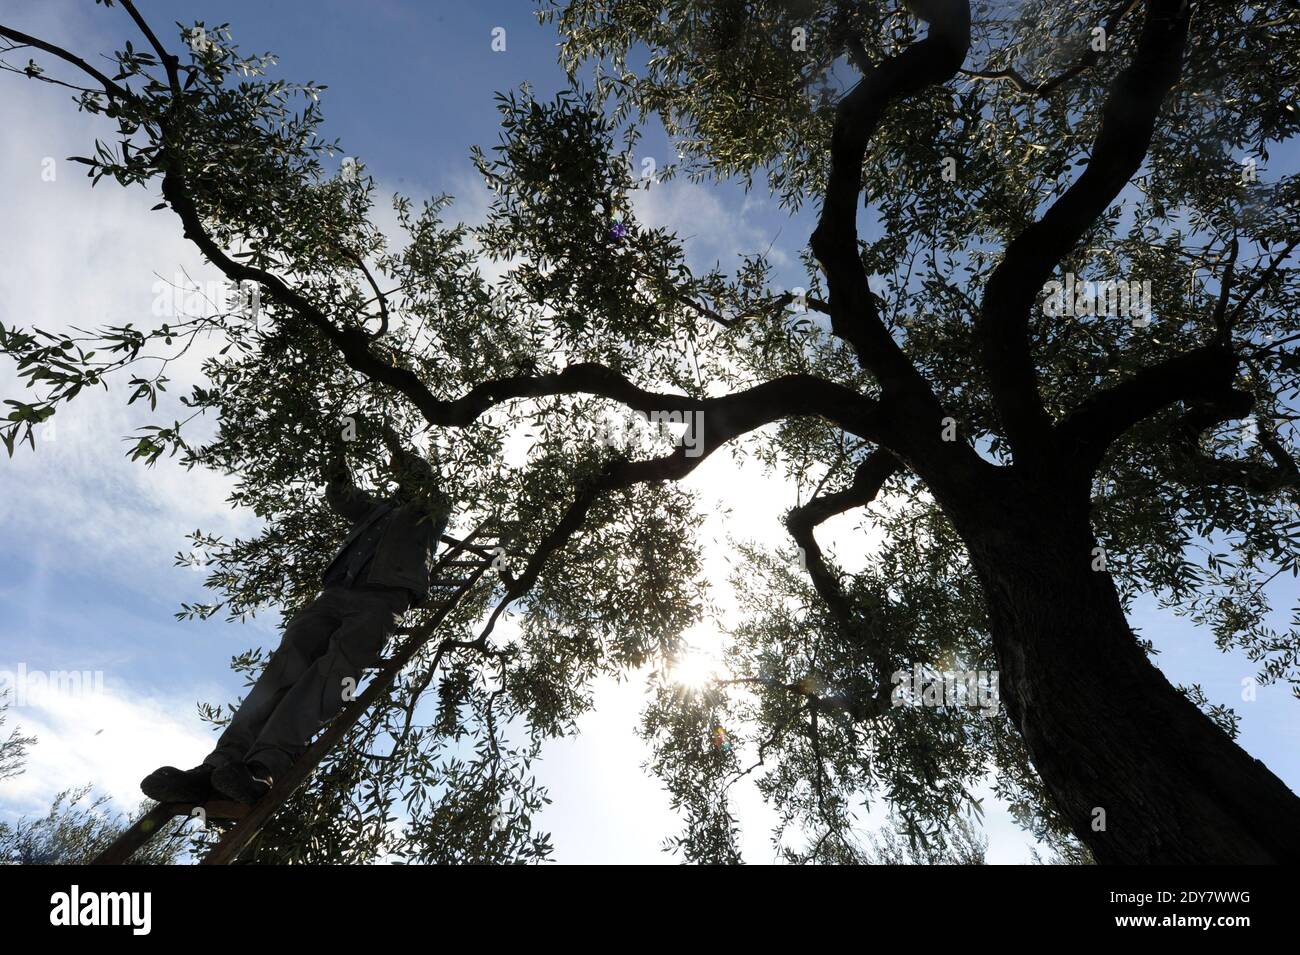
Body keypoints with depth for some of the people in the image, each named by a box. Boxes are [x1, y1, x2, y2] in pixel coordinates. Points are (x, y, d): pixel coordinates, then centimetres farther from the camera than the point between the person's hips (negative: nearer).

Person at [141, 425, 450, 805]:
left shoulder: (430, 512, 22)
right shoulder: (378, 508, 39)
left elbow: (426, 482, 4)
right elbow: (340, 495, 34)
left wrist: (398, 449, 13)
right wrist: (338, 456, 20)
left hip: (380, 601, -5)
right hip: (334, 595, 5)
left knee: (331, 672, -29)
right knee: (287, 665, -18)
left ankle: (266, 768, -44)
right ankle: (219, 767, -31)